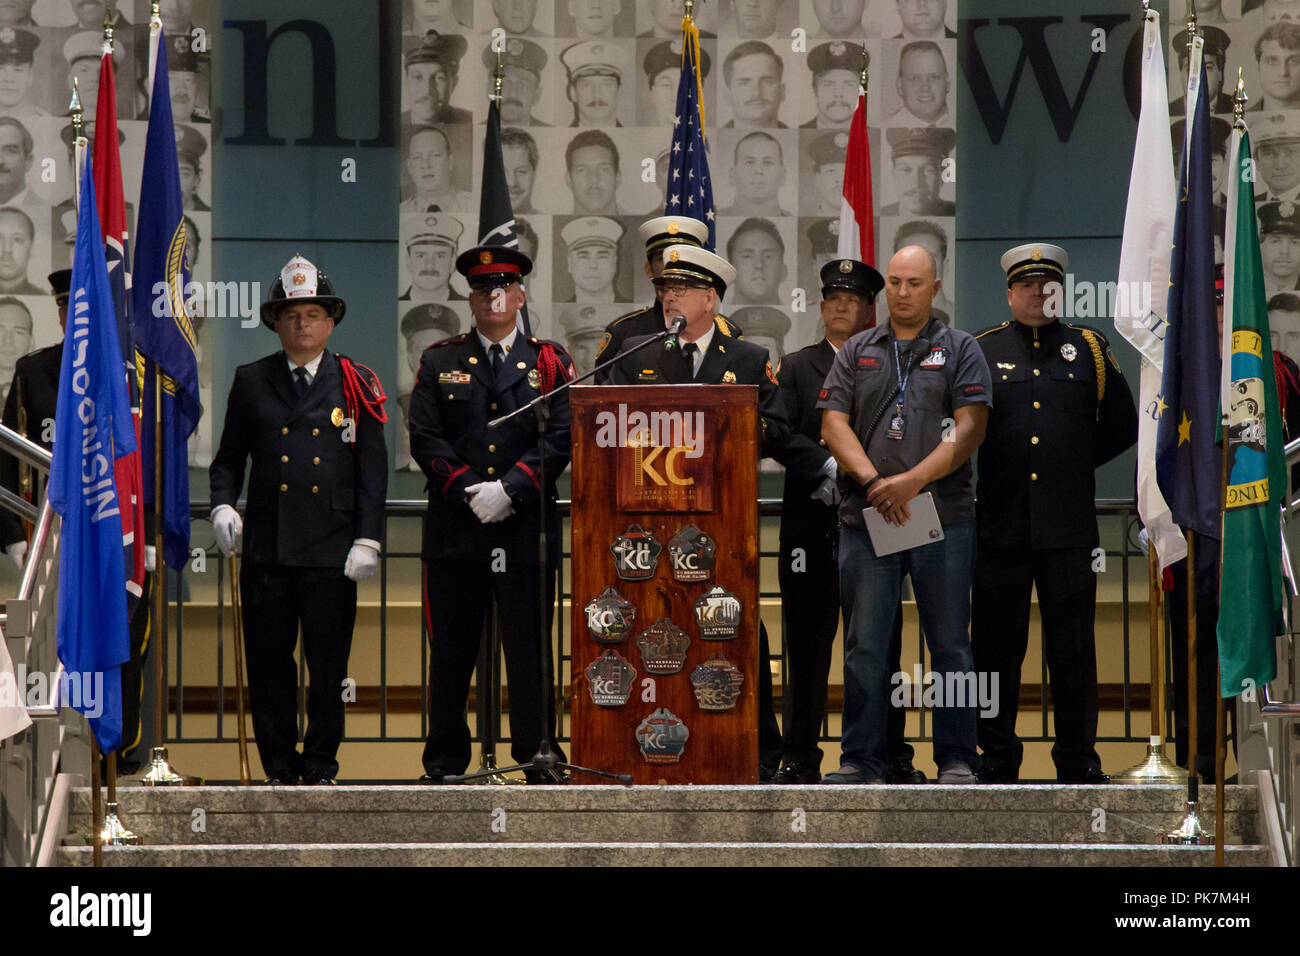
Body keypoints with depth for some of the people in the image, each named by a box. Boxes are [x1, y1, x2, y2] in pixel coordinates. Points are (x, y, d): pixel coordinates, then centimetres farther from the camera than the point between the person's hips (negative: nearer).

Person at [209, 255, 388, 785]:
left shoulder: (356, 384, 6)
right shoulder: (251, 382, 10)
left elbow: (373, 468, 4)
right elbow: (229, 456, 15)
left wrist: (367, 539, -4)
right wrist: (223, 505, -4)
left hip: (331, 551, -1)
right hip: (265, 551, 1)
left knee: (329, 666, 2)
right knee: (268, 665, 3)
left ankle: (320, 768, 13)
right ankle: (279, 770, 12)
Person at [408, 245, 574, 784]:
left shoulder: (549, 362, 9)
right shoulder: (440, 362, 12)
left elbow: (561, 439, -1)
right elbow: (424, 437, 3)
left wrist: (510, 490, -12)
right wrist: (469, 491, -9)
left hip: (528, 531, -1)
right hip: (455, 532, 1)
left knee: (530, 649, 1)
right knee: (450, 652, 3)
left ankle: (537, 760, 8)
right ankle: (444, 764, 10)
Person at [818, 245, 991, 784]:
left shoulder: (960, 351, 8)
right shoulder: (856, 353, 15)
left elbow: (970, 428, -3)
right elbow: (834, 423, 5)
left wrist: (912, 481, -14)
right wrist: (874, 482, -11)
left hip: (944, 517, -2)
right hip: (866, 517, 2)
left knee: (949, 644, 0)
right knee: (865, 646, 1)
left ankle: (956, 760, 5)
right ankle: (861, 759, 6)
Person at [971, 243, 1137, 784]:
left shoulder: (1089, 349, 10)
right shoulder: (980, 351, 8)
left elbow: (1122, 425, 16)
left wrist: (1077, 464, 11)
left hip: (1069, 528, 0)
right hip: (1000, 525, 0)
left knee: (1073, 647, 3)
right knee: (996, 643, 2)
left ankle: (1078, 759, 9)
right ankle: (997, 757, 9)